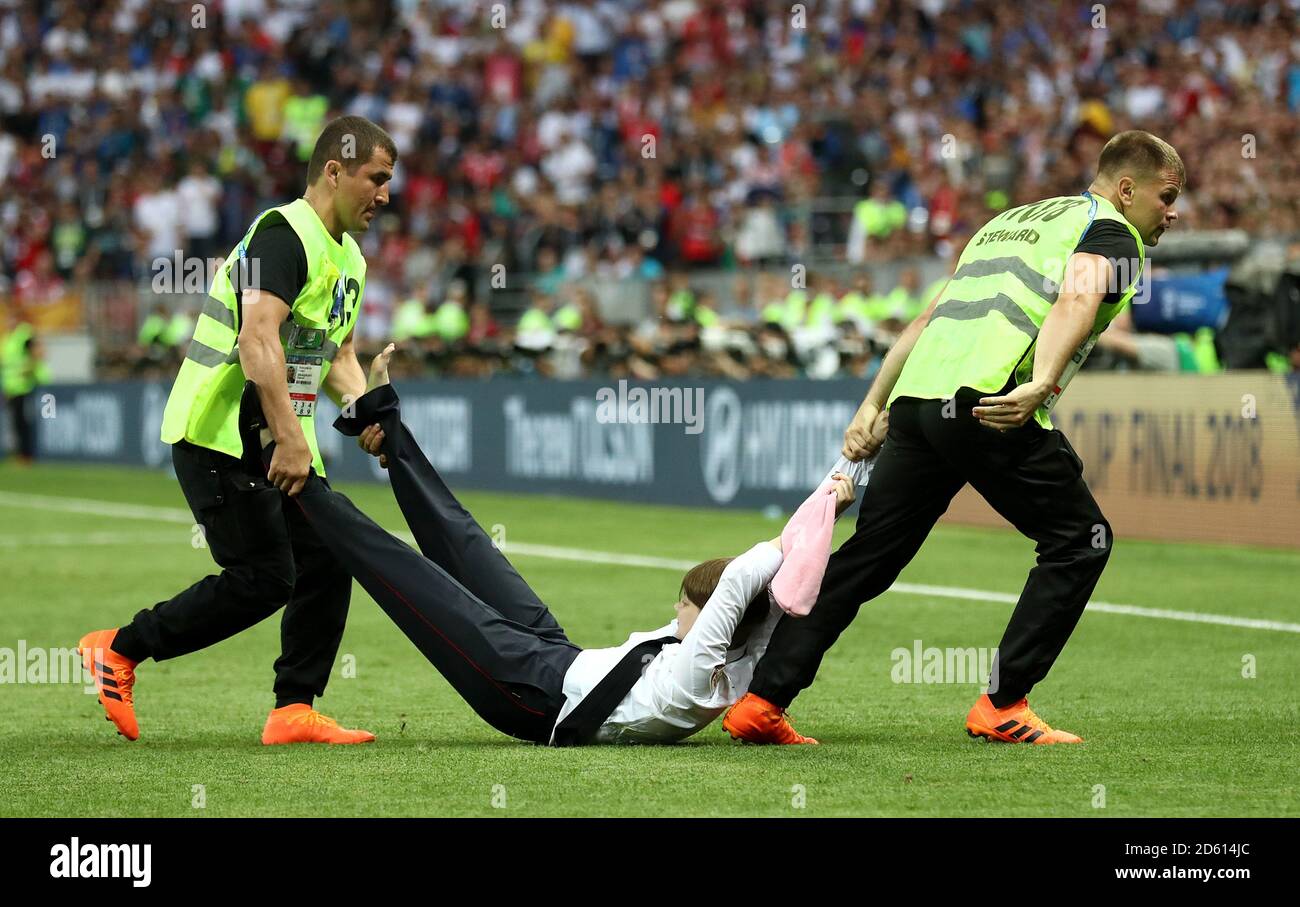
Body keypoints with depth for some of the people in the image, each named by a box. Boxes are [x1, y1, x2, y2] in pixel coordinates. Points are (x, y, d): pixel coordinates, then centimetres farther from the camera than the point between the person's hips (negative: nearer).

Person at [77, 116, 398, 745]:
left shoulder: (348, 258, 15)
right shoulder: (283, 235, -17)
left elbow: (337, 354, 25)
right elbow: (257, 339, -28)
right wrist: (289, 439, -33)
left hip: (283, 439, 10)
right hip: (221, 436, -10)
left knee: (327, 564, 2)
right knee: (264, 579, -11)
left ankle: (294, 710, 8)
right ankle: (117, 650, 1)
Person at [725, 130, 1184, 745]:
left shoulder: (1010, 220, 32)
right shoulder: (1111, 232, 8)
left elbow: (930, 317, 29)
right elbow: (1076, 301, -15)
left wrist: (873, 405, 27)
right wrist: (1041, 383, -30)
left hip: (915, 397, 7)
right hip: (991, 405, -7)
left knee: (865, 558, 12)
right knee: (1080, 542, 7)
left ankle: (761, 702, 8)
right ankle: (1002, 707, 3)